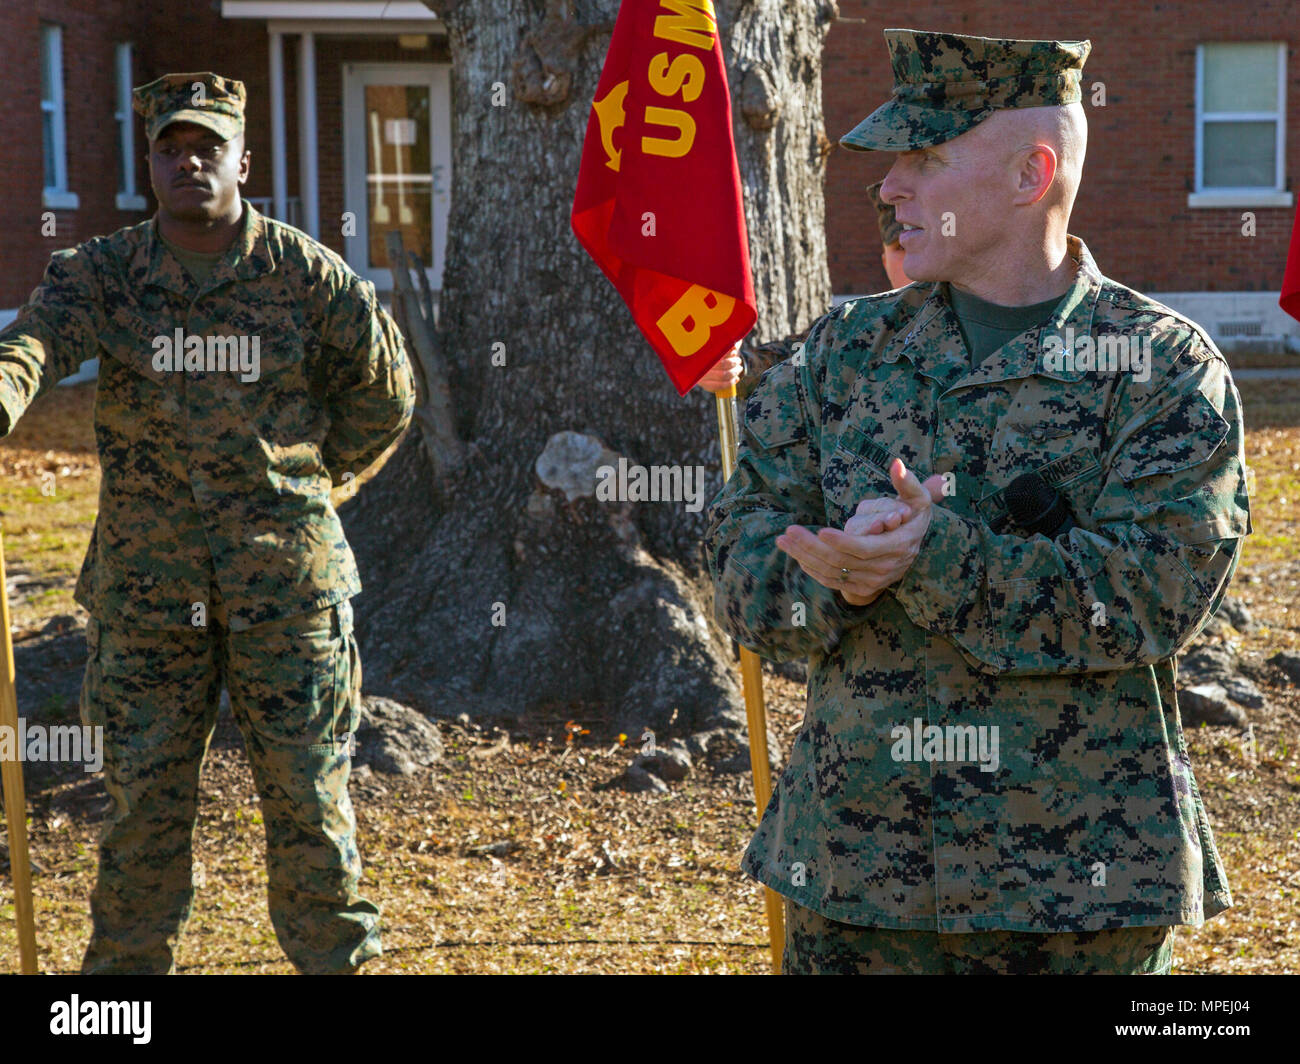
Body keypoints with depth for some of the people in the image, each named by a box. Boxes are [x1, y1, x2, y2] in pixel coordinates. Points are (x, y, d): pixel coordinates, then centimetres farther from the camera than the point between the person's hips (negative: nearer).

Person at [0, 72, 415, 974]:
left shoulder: (307, 277, 0)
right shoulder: (101, 274, 1)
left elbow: (386, 395, 13)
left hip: (285, 576, -1)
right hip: (146, 581, 1)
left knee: (307, 789, 4)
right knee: (144, 794, 7)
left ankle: (337, 955, 18)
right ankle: (127, 965, 20)